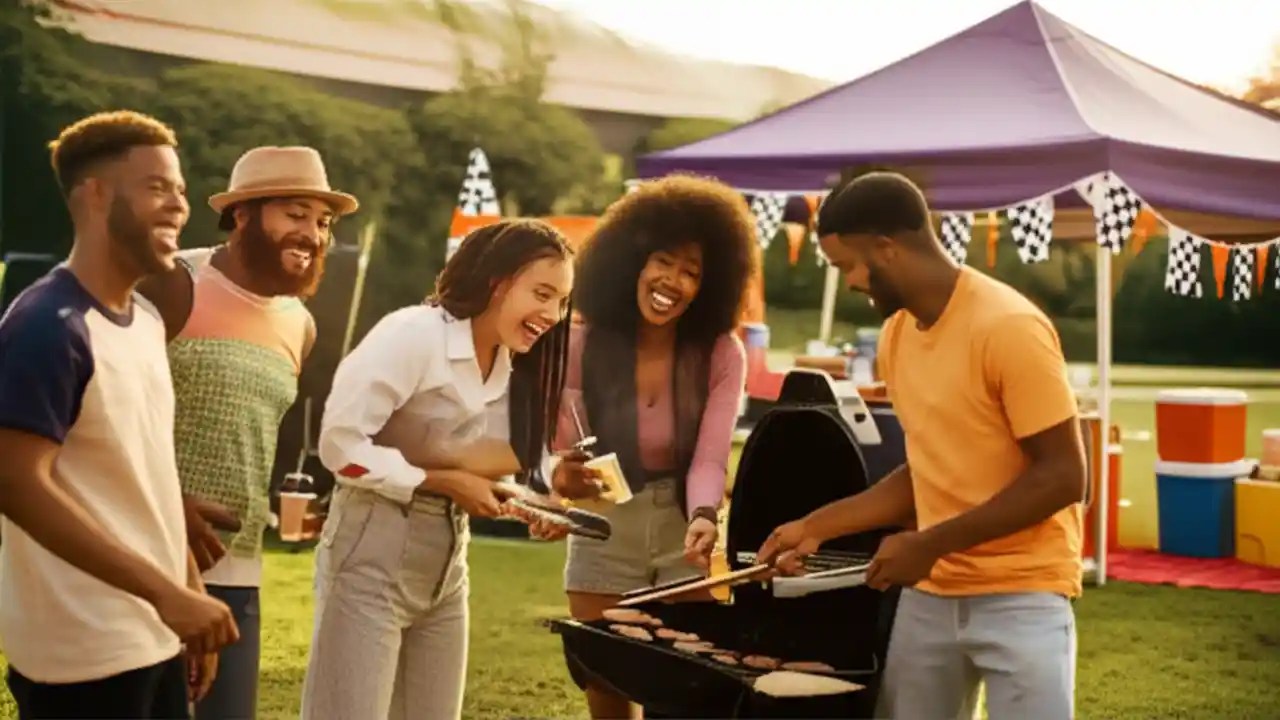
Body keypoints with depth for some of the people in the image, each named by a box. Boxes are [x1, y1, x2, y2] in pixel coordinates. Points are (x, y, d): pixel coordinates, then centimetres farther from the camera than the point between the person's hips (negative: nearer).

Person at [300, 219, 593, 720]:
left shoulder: (515, 368, 7)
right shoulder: (415, 334, -17)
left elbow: (488, 466, 10)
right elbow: (340, 443, -19)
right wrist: (443, 483, -19)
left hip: (447, 566, 8)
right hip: (373, 557, -8)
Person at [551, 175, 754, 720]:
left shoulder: (720, 354, -12)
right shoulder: (583, 345, -11)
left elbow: (709, 459, -18)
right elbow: (565, 458, -7)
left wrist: (703, 518, -38)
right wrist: (565, 480, -30)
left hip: (680, 535, 0)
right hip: (604, 538, 1)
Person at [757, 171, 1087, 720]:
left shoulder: (1009, 328, -16)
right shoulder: (895, 337, 7)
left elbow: (1063, 477, -17)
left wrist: (932, 544, -18)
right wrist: (819, 525, 9)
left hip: (1020, 596, -7)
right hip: (929, 594, 7)